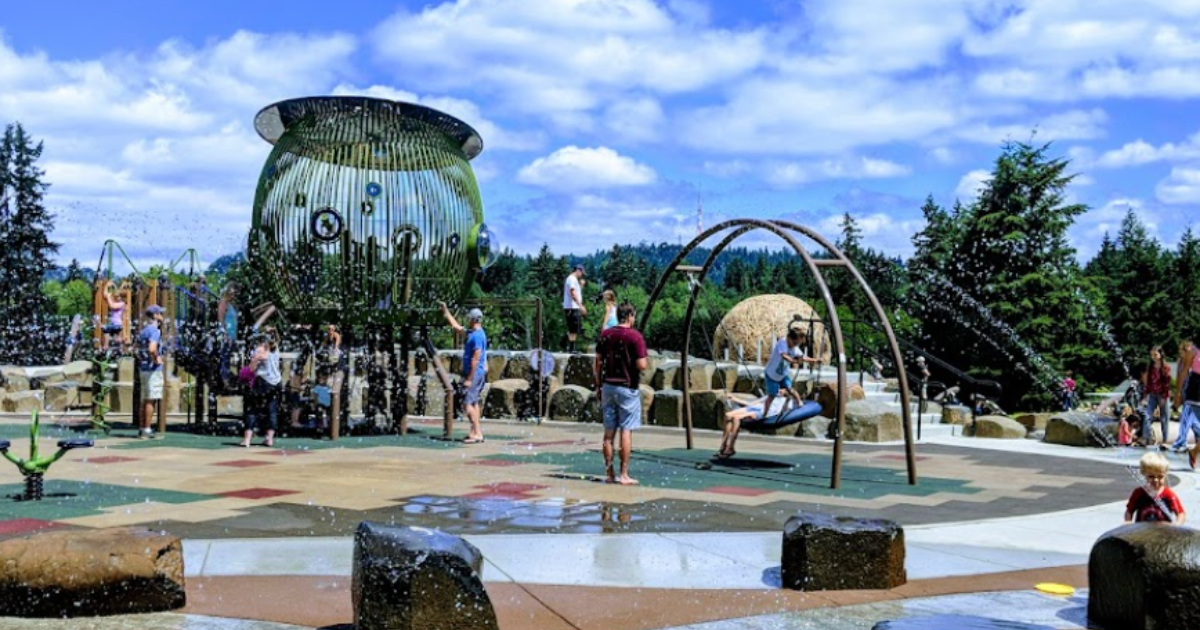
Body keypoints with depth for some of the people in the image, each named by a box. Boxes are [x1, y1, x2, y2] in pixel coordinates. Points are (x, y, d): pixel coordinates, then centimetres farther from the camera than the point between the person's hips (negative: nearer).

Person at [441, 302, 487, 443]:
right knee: (475, 403, 11)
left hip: (474, 373, -10)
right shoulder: (472, 333, 13)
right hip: (477, 373, 10)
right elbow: (456, 326, 29)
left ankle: (477, 433, -14)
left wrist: (469, 379, -22)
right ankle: (475, 432, 14)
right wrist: (445, 310, 34)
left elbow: (476, 359, -21)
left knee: (468, 403, -11)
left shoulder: (477, 335, -17)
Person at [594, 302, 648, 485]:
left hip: (608, 386, 5)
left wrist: (598, 385, 15)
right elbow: (641, 365, -16)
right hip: (627, 388, -5)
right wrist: (644, 358, 6)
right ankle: (624, 475, 0)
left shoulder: (605, 335, 6)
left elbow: (597, 362, 8)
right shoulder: (635, 336, -10)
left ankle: (610, 473, 13)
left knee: (609, 432, 9)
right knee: (626, 431, -1)